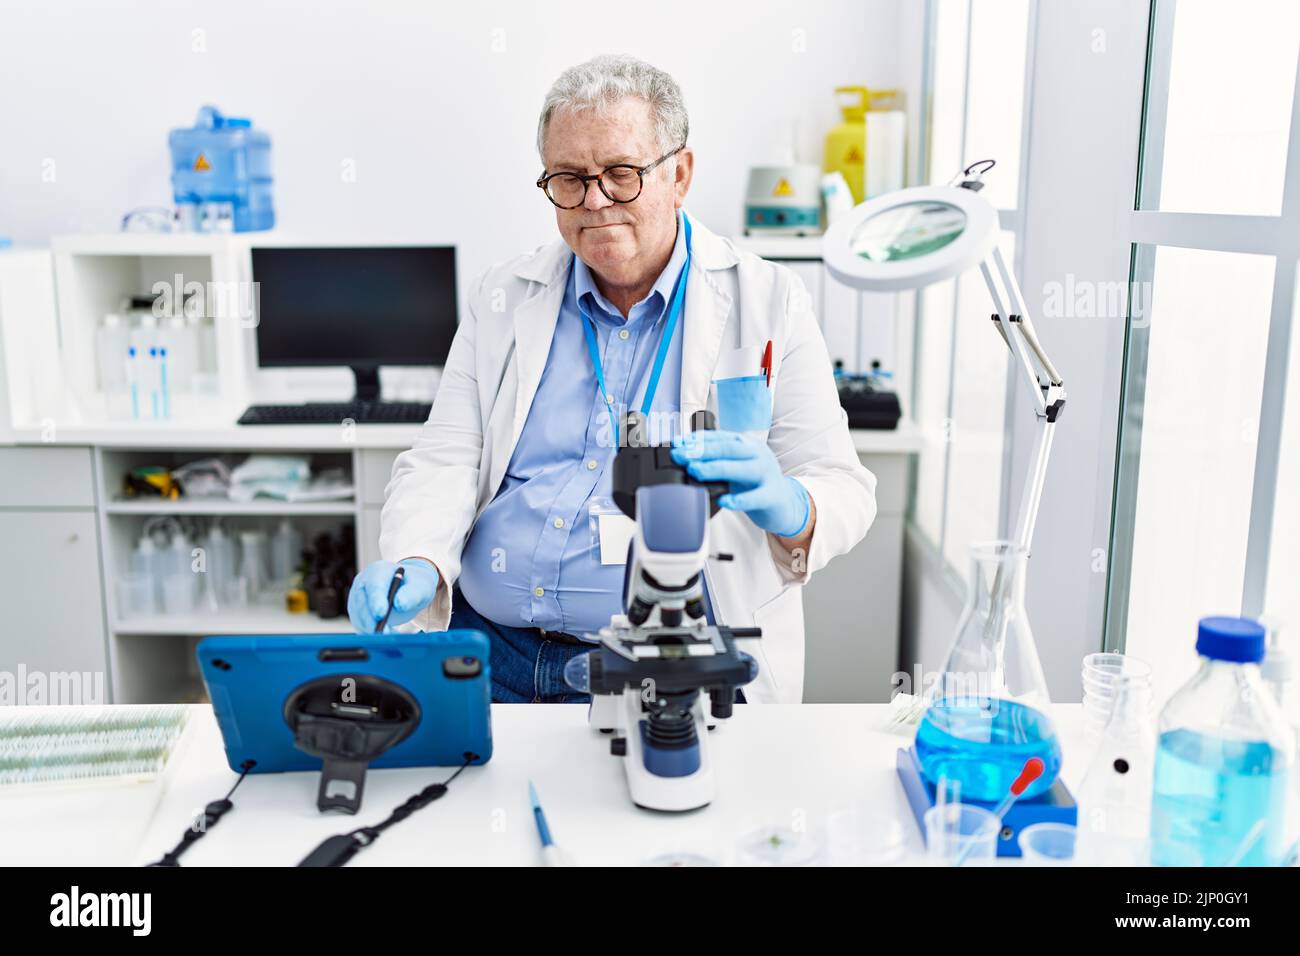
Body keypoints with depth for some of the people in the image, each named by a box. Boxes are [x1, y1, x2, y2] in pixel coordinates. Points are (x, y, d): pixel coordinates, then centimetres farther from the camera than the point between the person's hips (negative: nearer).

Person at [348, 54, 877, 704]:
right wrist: (416, 567, -16)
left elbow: (843, 489, 1)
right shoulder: (504, 298, 12)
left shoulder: (768, 303, 4)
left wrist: (785, 506, -24)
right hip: (489, 649, 3)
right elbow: (444, 461, 6)